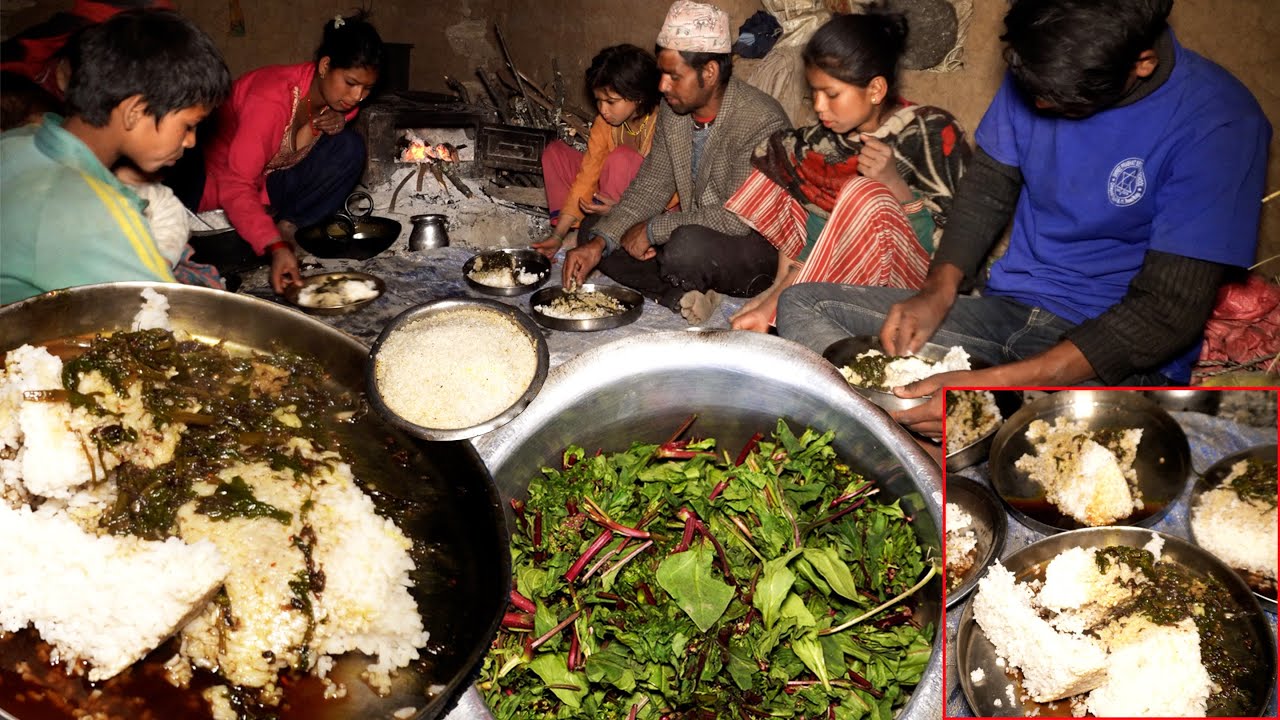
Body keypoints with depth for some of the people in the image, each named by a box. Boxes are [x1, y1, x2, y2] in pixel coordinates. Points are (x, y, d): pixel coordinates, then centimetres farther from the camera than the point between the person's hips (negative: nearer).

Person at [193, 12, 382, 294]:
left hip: (272, 182, 5)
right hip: (219, 189, -5)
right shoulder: (271, 98, -32)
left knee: (350, 147, -17)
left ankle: (287, 226, -11)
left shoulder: (336, 95, -10)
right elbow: (236, 187, -35)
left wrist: (339, 122, -16)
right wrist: (276, 248, -47)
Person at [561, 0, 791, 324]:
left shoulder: (762, 122, -24)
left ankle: (680, 292, -5)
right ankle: (681, 296, -16)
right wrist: (598, 242, -12)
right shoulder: (672, 111, 0)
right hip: (689, 232, 8)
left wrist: (653, 229, -21)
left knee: (688, 245, -39)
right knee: (595, 232, -3)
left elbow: (740, 217, -28)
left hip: (756, 246, -8)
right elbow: (651, 185, 3)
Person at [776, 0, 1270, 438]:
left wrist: (1000, 382, -28)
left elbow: (1170, 310, -19)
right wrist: (938, 291, -8)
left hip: (1118, 359, -6)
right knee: (802, 305, -11)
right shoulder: (1035, 75, -1)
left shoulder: (1216, 123, -17)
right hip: (1005, 313, 6)